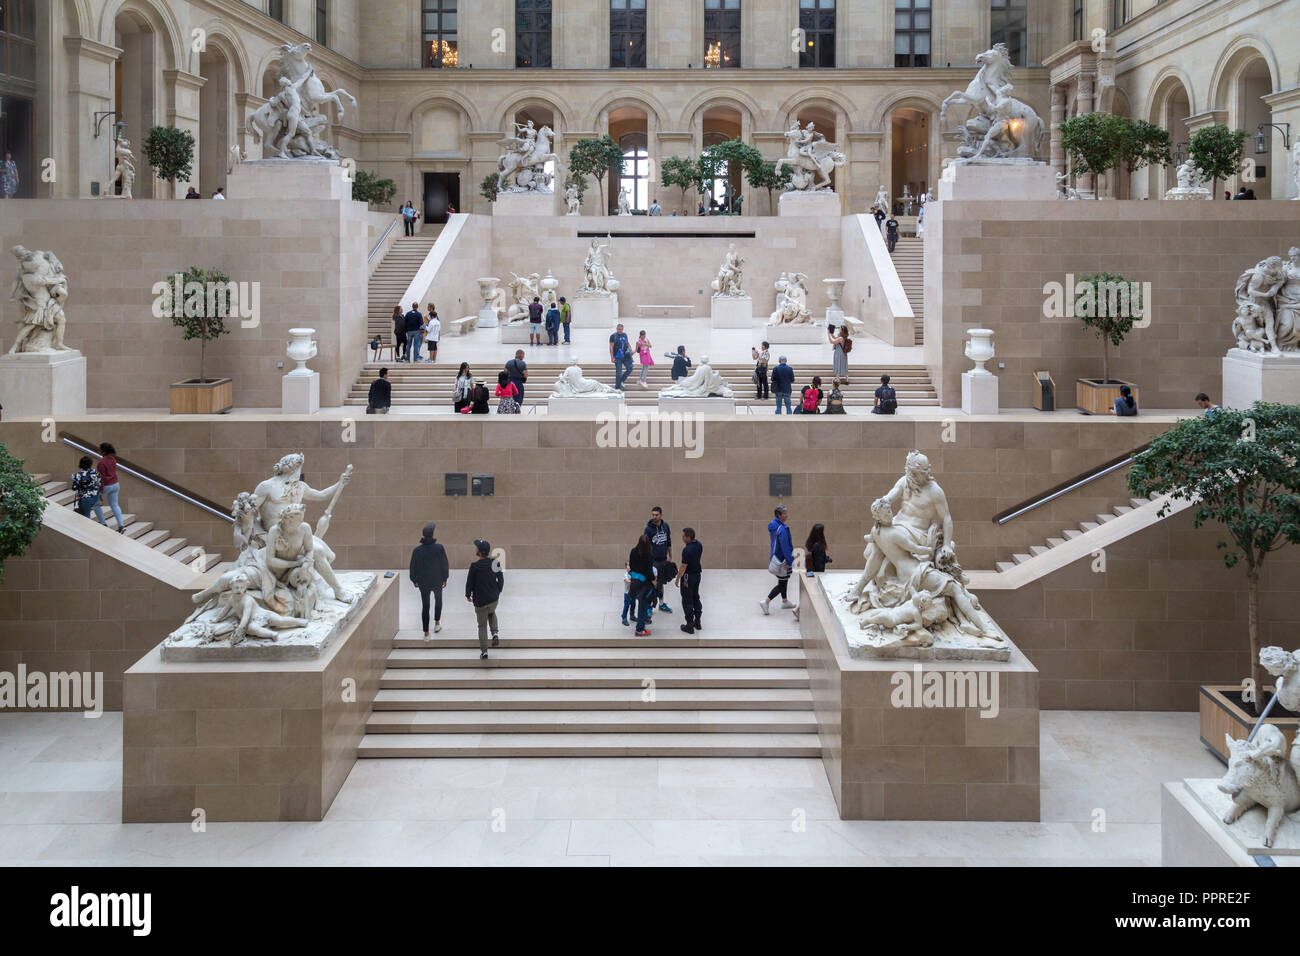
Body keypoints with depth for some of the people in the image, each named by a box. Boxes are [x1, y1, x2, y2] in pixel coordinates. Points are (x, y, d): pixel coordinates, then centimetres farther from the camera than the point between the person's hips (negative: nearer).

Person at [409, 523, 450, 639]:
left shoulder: (417, 550, -13)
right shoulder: (439, 548, -16)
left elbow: (413, 567, -5)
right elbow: (445, 565, -9)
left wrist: (414, 580, 11)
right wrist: (445, 578, 6)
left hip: (423, 582, 0)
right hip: (437, 581, 0)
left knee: (425, 606, 7)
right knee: (438, 600, 28)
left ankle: (426, 633, 7)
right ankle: (437, 624, 34)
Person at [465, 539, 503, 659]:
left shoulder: (474, 566, -18)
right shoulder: (494, 563, -6)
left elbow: (469, 582, -10)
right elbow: (501, 579, 3)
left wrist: (468, 595, 8)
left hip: (480, 601, -3)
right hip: (494, 599, 3)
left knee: (482, 626, 10)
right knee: (492, 613, 35)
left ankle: (484, 652, 10)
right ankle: (495, 633, 13)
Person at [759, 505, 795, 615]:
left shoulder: (773, 525, 4)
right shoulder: (782, 529, -25)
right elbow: (785, 547, -24)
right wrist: (789, 561, -19)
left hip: (775, 556, 10)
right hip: (782, 560, -10)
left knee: (784, 580, 24)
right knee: (782, 584, -2)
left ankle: (785, 601, 38)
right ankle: (766, 602, -6)